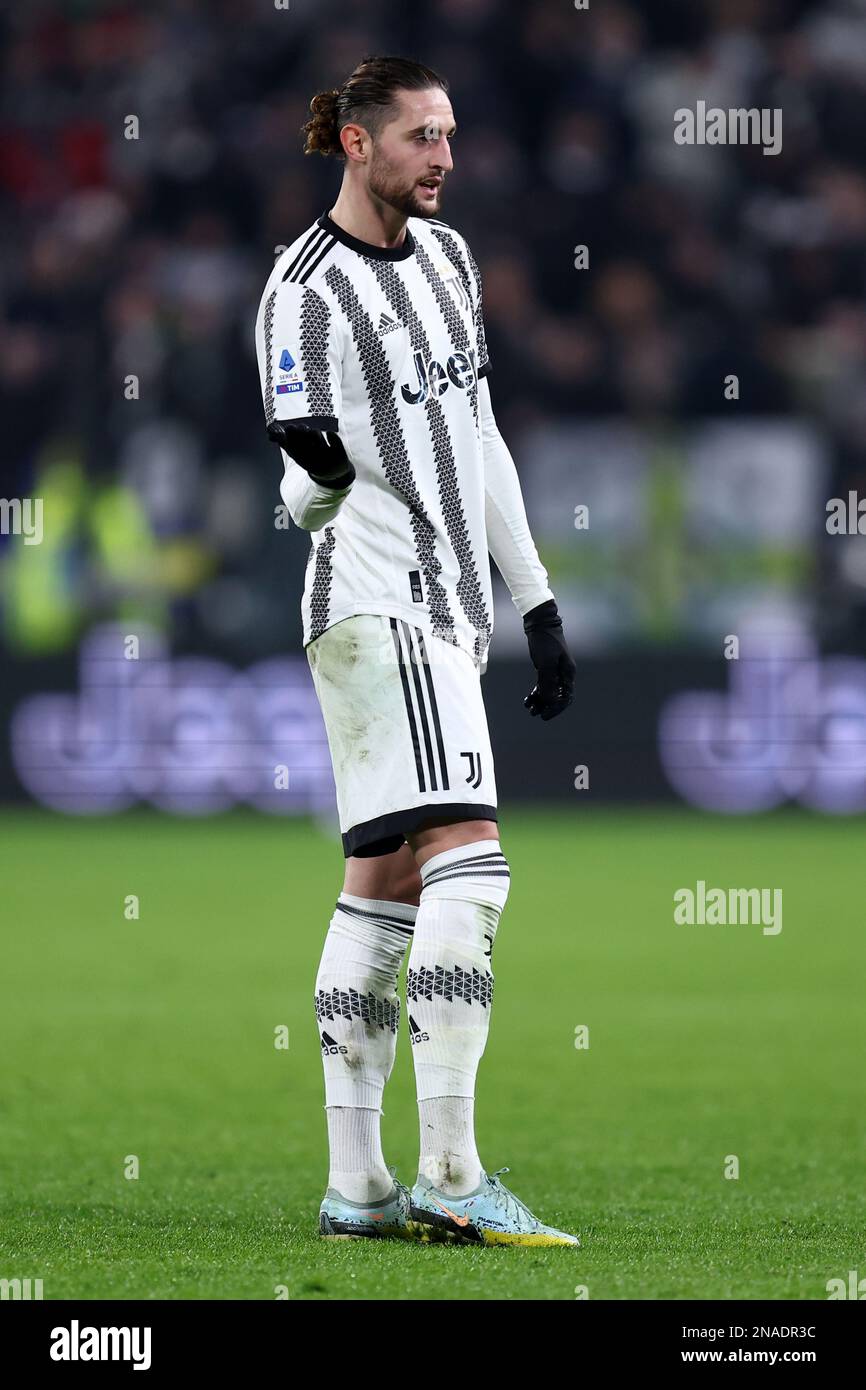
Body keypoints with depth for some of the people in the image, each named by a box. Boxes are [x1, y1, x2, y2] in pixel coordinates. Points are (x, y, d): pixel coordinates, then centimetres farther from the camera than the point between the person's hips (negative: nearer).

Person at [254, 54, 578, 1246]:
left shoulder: (447, 254, 17)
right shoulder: (306, 291, -8)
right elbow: (310, 482, -10)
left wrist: (540, 607, 20)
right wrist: (318, 475, -35)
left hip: (452, 607, 9)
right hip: (378, 599, -9)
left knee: (386, 883, 6)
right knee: (468, 858, -18)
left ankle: (356, 1187, 5)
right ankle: (450, 1174, -22)